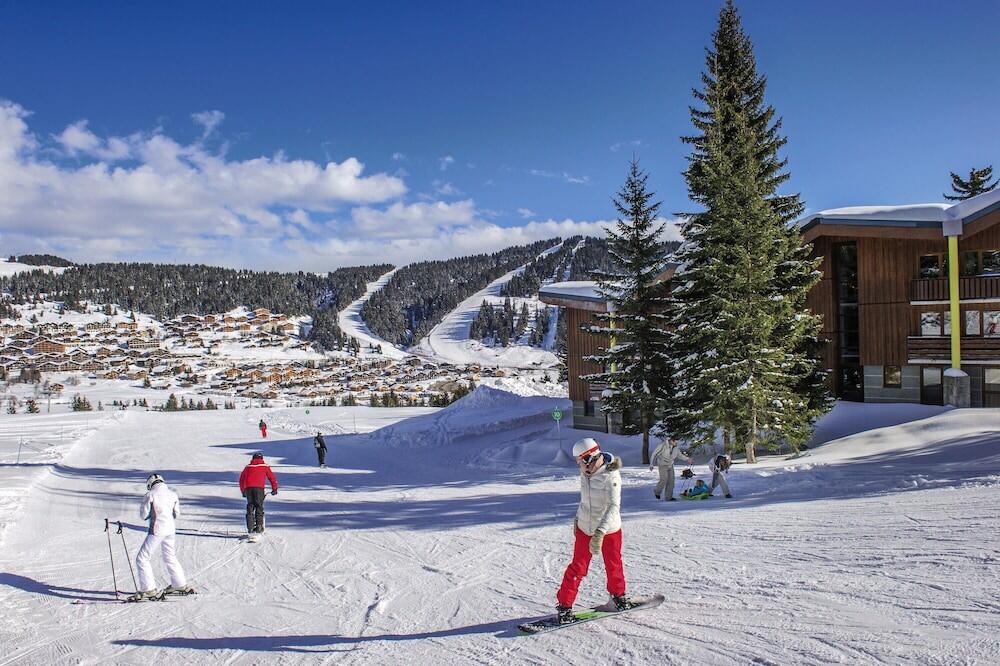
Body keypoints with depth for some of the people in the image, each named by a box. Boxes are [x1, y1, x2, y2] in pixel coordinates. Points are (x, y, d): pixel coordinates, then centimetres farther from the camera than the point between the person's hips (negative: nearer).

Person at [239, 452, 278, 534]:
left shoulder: (248, 467, 20)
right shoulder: (264, 466, 15)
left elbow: (242, 479, 21)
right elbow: (272, 477, 14)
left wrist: (243, 491, 30)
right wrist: (274, 489, 24)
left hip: (248, 488, 2)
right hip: (259, 488, -2)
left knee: (250, 507, 10)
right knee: (259, 507, 3)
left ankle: (250, 528, 4)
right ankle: (259, 527, -6)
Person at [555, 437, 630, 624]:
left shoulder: (611, 476, -24)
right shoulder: (586, 472, -2)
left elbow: (614, 506, -32)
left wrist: (599, 533, -40)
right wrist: (577, 517, 21)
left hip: (609, 530, -4)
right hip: (585, 528, 4)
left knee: (613, 565, 15)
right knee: (578, 568, 2)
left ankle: (618, 594, 41)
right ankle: (564, 604, 9)